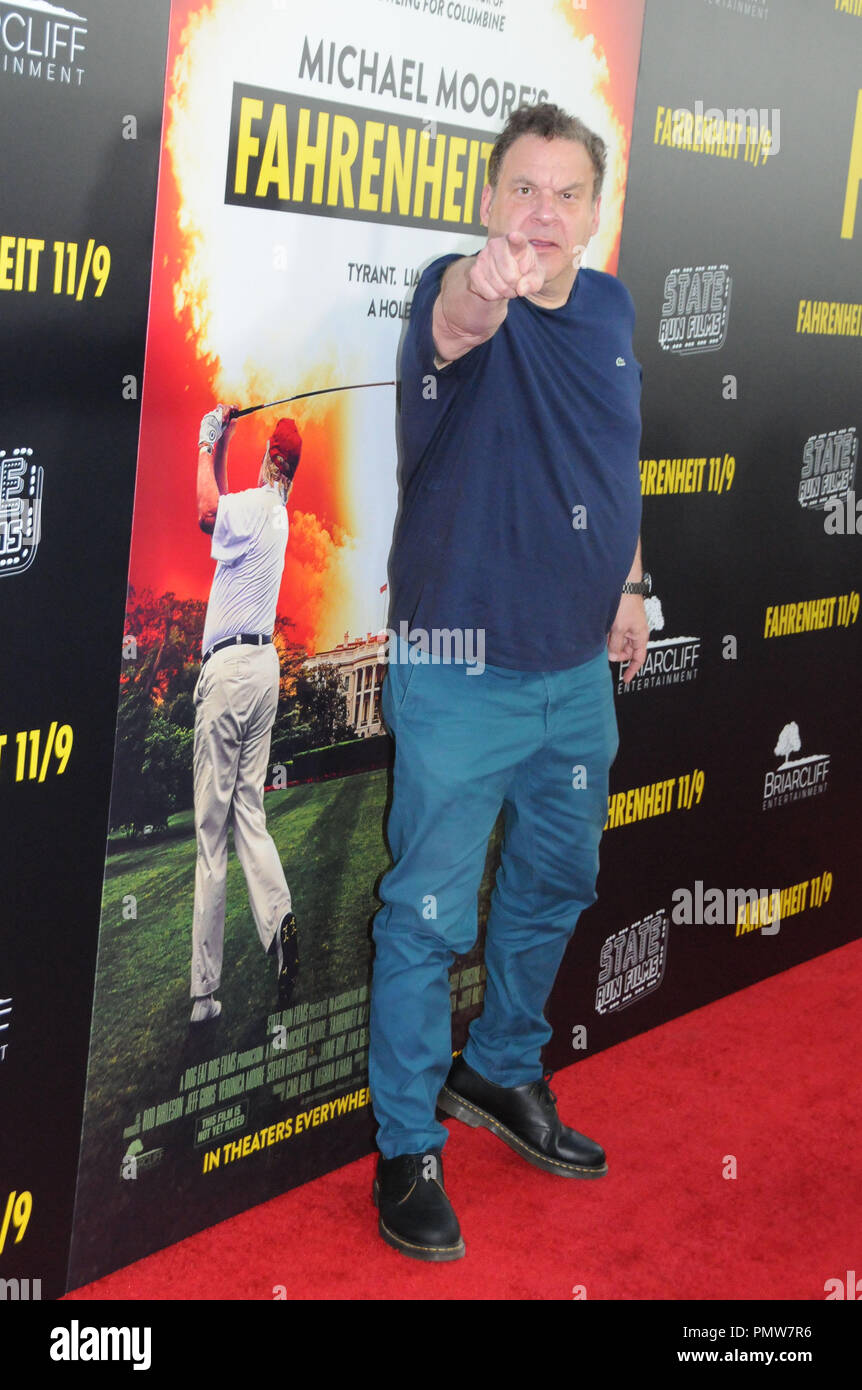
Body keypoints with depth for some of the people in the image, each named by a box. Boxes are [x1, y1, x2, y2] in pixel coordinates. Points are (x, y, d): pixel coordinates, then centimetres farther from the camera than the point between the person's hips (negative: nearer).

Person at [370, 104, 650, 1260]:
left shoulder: (612, 308, 4)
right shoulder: (458, 300, -16)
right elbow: (454, 323, -42)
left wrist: (628, 585, 17)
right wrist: (480, 292, -64)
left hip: (579, 668, 7)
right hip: (460, 669, -6)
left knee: (555, 886, 21)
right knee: (429, 915, 1)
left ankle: (503, 1073, 43)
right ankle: (409, 1149, 17)